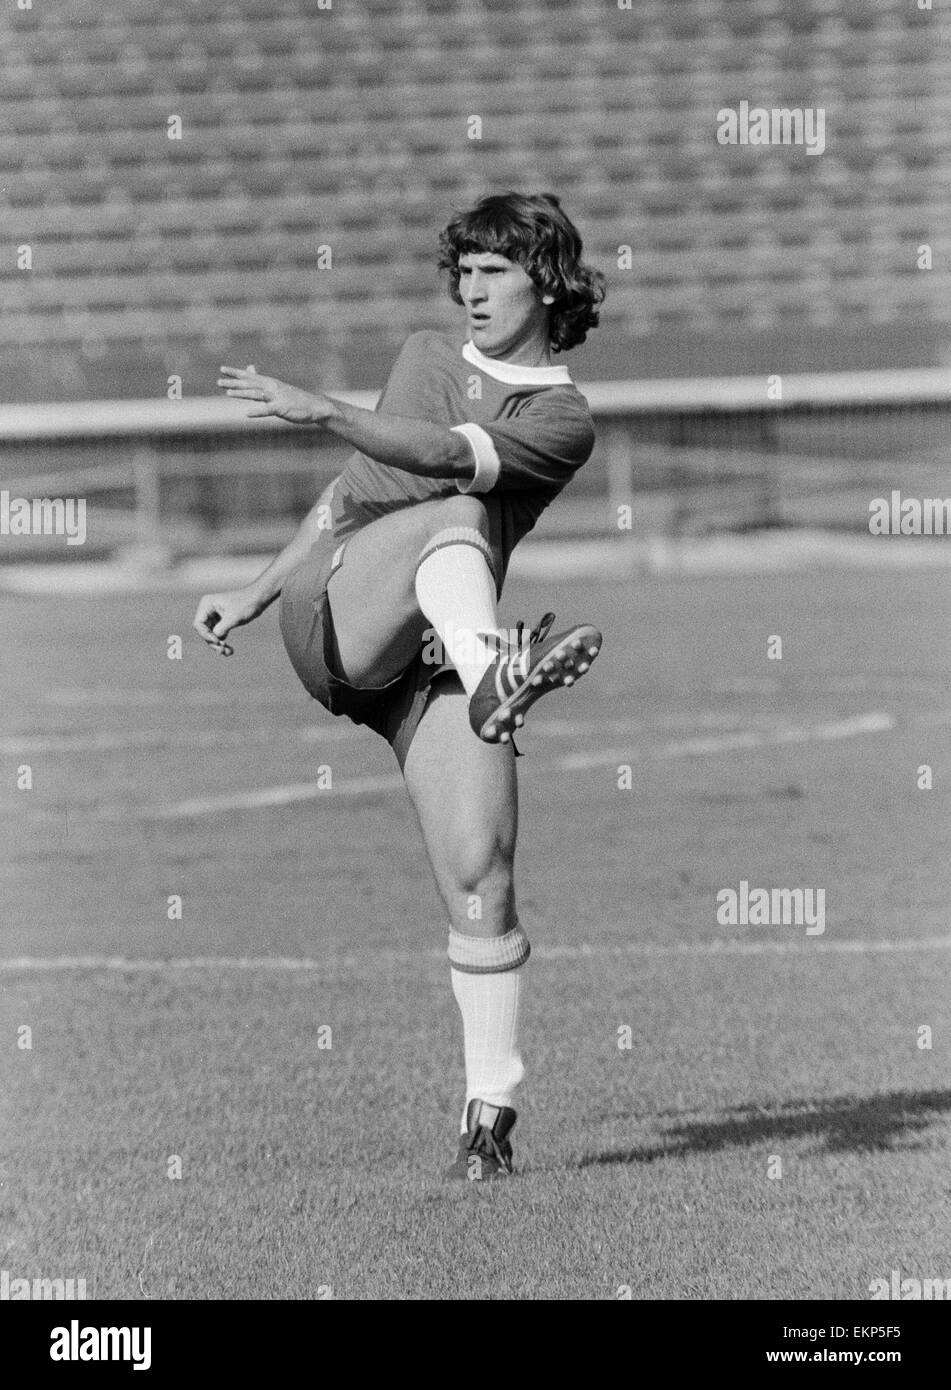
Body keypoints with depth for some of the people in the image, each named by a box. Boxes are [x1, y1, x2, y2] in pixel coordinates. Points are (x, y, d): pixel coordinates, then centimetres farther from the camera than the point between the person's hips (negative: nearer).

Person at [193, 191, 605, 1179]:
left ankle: (489, 1108, -5)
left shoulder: (563, 421, 6)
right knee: (452, 521, -31)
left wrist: (322, 413, -26)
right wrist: (255, 594, 20)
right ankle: (495, 667, -62)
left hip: (434, 651, -1)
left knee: (478, 876, -15)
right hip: (329, 613, 1)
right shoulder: (426, 357, 22)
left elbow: (450, 453, -13)